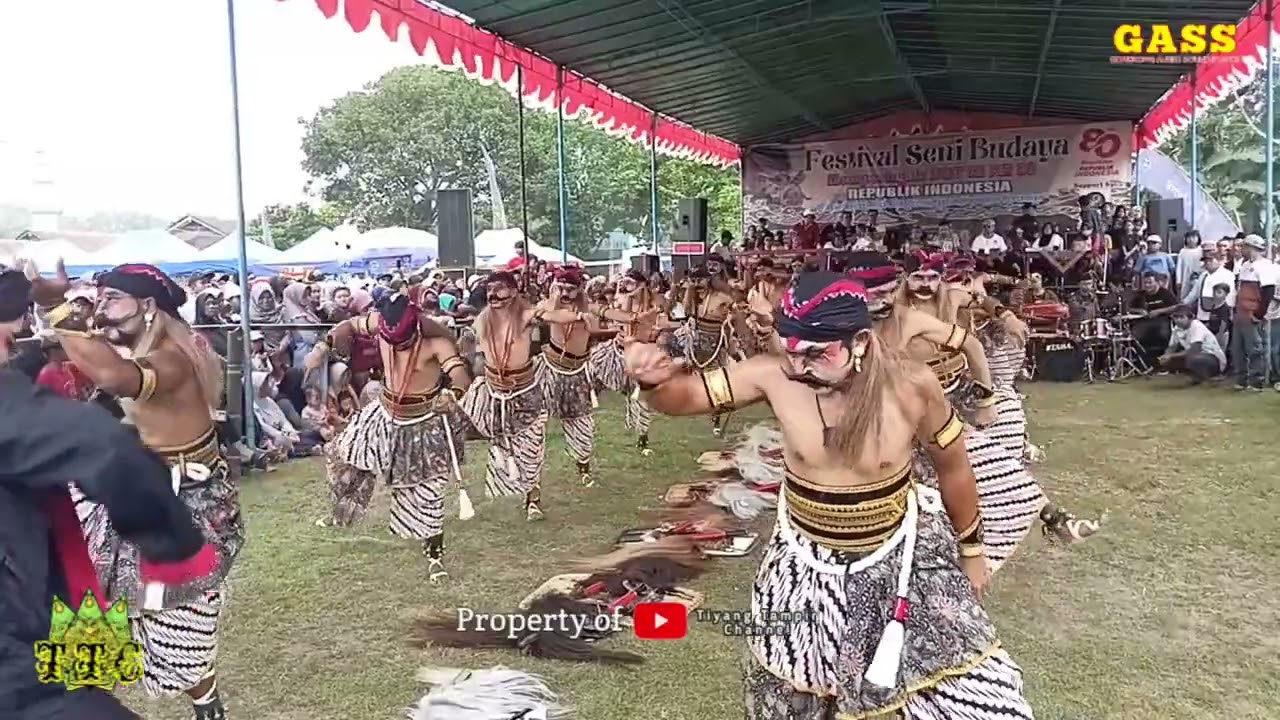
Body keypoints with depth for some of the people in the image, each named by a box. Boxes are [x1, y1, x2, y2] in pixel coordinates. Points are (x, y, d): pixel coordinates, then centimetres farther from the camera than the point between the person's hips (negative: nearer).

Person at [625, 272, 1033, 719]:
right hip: (806, 560, 1)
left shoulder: (910, 385, -24)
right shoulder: (774, 376, -24)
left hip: (900, 553, -1)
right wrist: (654, 379, -42)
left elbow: (953, 468, -6)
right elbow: (684, 394, -17)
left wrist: (971, 551, 6)